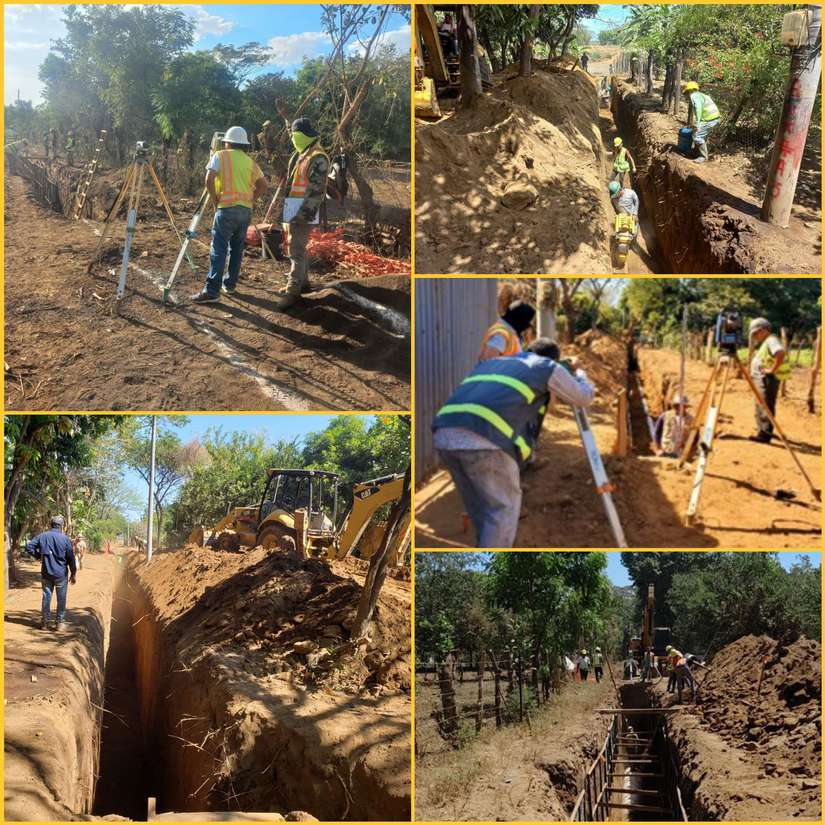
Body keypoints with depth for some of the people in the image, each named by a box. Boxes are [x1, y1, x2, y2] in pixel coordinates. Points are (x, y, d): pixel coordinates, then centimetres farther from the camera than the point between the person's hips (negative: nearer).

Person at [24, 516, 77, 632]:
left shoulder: (42, 536, -2)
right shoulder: (65, 538, -9)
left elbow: (29, 547, -6)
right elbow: (71, 558, -7)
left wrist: (38, 556, 7)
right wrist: (73, 574, 1)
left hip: (46, 573, 3)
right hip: (61, 574, -2)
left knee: (46, 597, 10)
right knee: (61, 598, 6)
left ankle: (45, 622, 14)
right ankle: (60, 623, 9)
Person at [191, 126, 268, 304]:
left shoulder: (220, 156, 1)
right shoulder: (249, 161, 15)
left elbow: (209, 179, -11)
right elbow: (263, 184, 13)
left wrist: (215, 200, -1)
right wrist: (250, 199, 13)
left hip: (227, 208, -5)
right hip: (246, 209, 5)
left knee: (218, 249, -9)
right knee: (237, 248, 16)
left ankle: (211, 291, -16)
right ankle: (230, 284, 21)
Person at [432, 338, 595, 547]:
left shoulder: (490, 363, 37)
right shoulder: (548, 367, 22)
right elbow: (584, 398, 34)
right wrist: (580, 375, 57)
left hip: (444, 434, 6)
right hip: (484, 438, -6)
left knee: (481, 504, 24)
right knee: (504, 506, 10)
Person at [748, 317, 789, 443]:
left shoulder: (771, 340, -14)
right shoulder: (763, 343, 18)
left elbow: (780, 353, -32)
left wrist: (772, 369, -26)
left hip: (768, 379, -11)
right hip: (761, 378, 11)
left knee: (766, 406, -11)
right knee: (761, 406, 17)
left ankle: (765, 435, -12)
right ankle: (763, 430, 26)